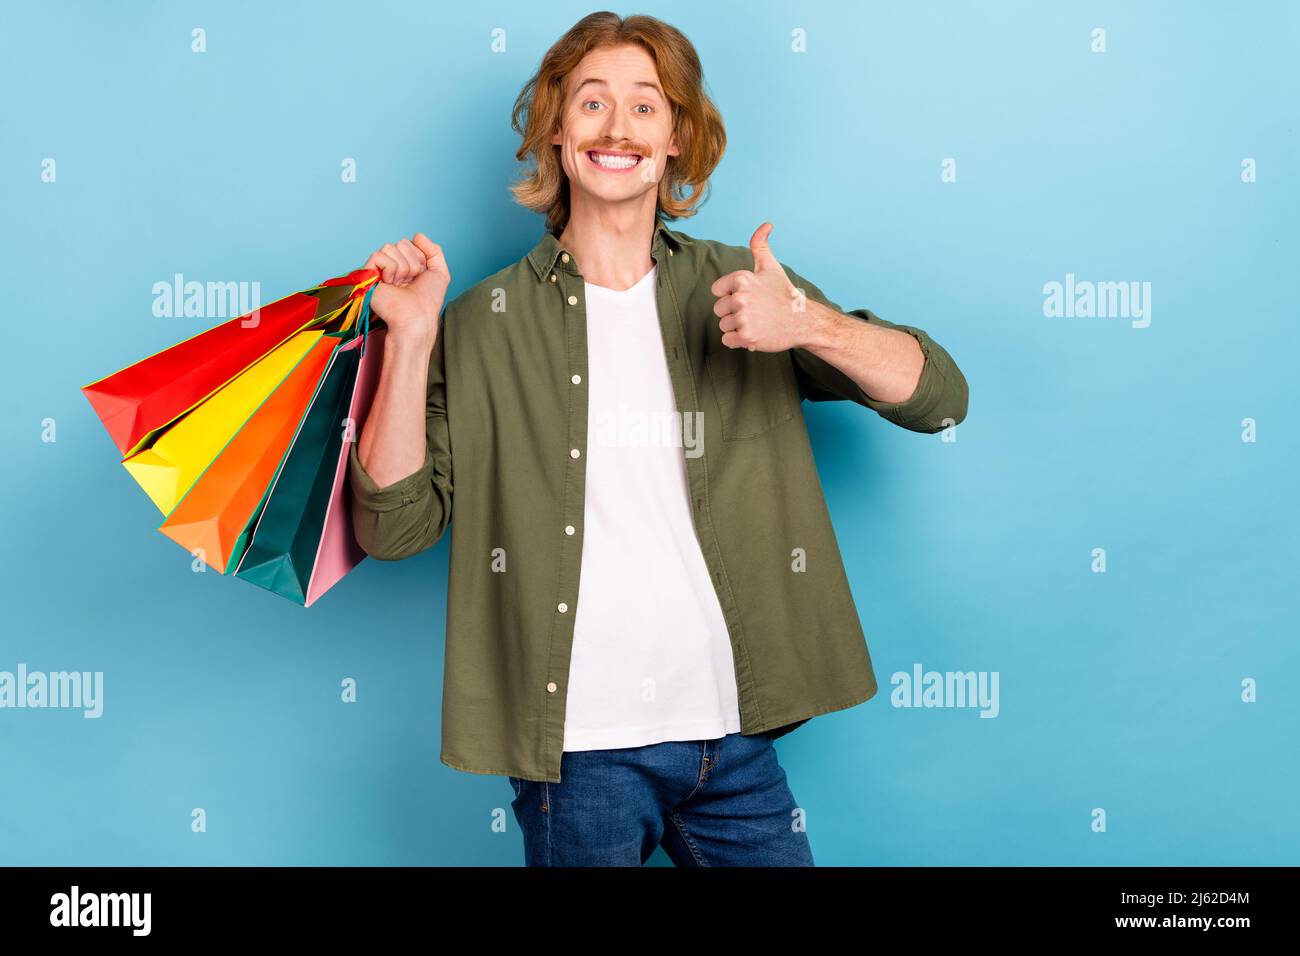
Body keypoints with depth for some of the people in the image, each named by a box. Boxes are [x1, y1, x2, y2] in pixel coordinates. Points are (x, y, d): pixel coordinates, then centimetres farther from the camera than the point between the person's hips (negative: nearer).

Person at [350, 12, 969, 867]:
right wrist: (410, 340, -14)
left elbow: (939, 397, 0)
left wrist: (812, 324, -18)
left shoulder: (741, 286, 6)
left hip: (733, 736, 2)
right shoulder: (488, 320, 1)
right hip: (576, 748, -1)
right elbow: (395, 524, -4)